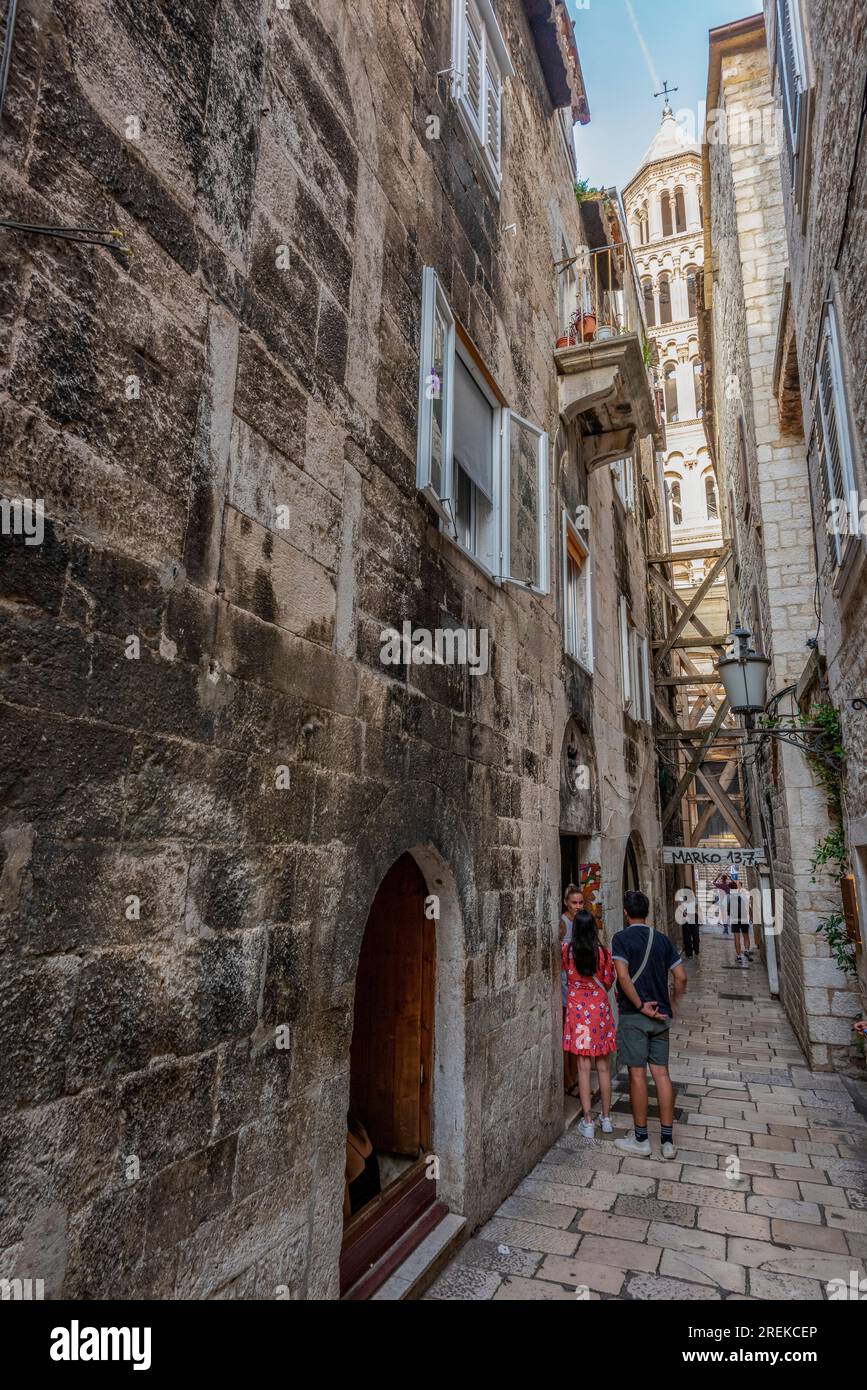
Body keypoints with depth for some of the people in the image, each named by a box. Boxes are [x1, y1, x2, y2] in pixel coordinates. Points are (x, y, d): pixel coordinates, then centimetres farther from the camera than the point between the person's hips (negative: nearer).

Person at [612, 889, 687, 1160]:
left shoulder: (622, 938, -9)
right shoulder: (663, 940, 6)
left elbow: (623, 977, -20)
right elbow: (681, 977, 5)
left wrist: (641, 1006, -13)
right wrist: (672, 1005, 16)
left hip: (633, 1016, -5)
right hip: (661, 1016, 5)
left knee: (637, 1074, 3)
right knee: (661, 1073, 9)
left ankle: (641, 1140, 13)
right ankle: (668, 1141, 15)